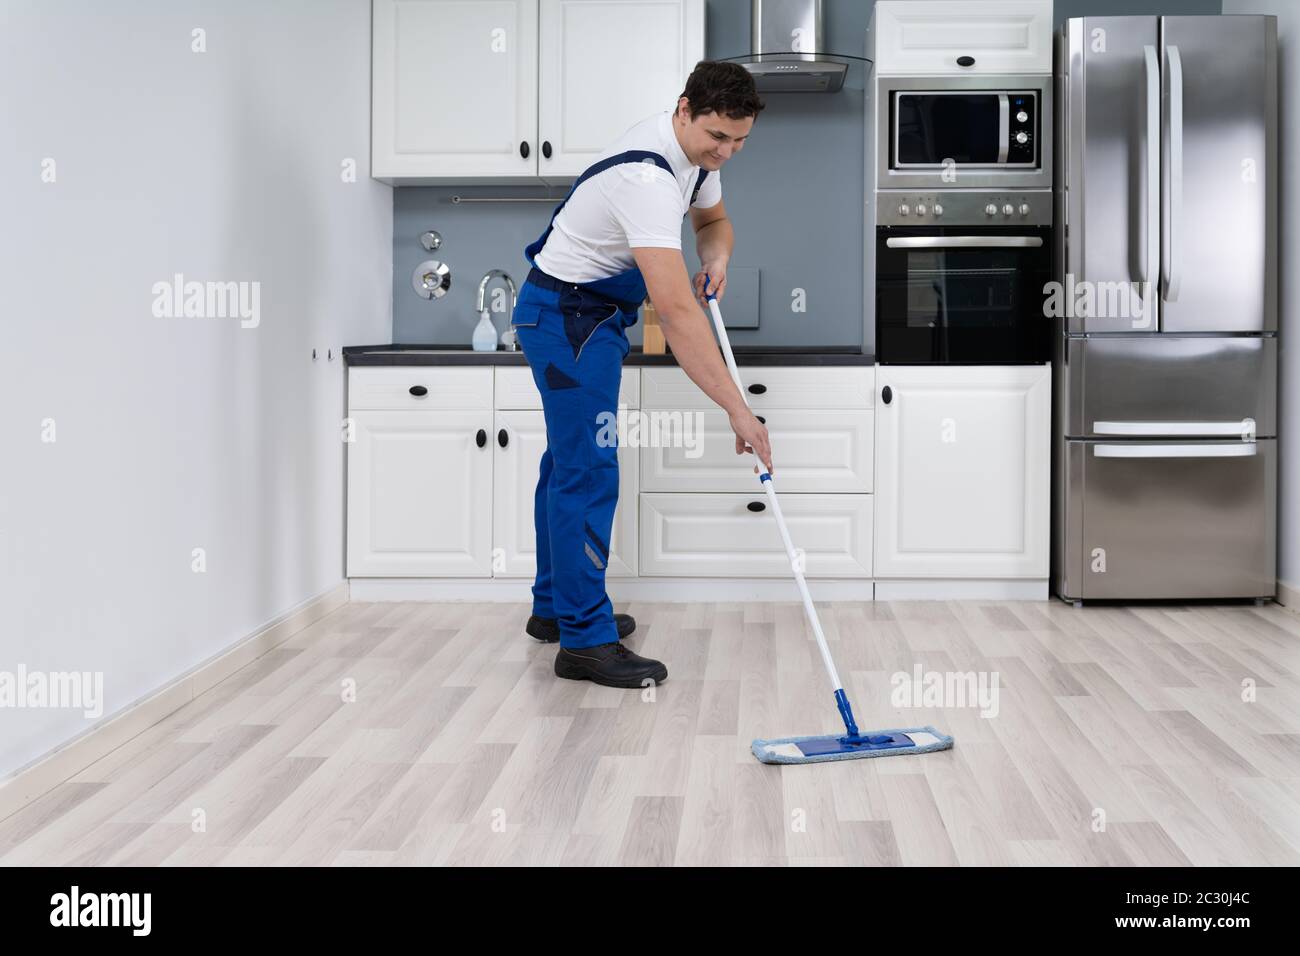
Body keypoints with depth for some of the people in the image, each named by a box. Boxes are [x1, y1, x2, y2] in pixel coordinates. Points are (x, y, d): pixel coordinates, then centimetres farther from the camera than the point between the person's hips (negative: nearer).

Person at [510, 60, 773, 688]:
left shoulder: (697, 150, -2)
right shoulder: (647, 176, -32)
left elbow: (713, 219, 19)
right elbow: (677, 312, -39)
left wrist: (716, 257, -6)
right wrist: (737, 410, -39)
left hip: (592, 313, 10)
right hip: (567, 316, -10)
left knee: (569, 464, 17)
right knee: (588, 473, -11)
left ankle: (555, 607, 30)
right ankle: (585, 640, -5)